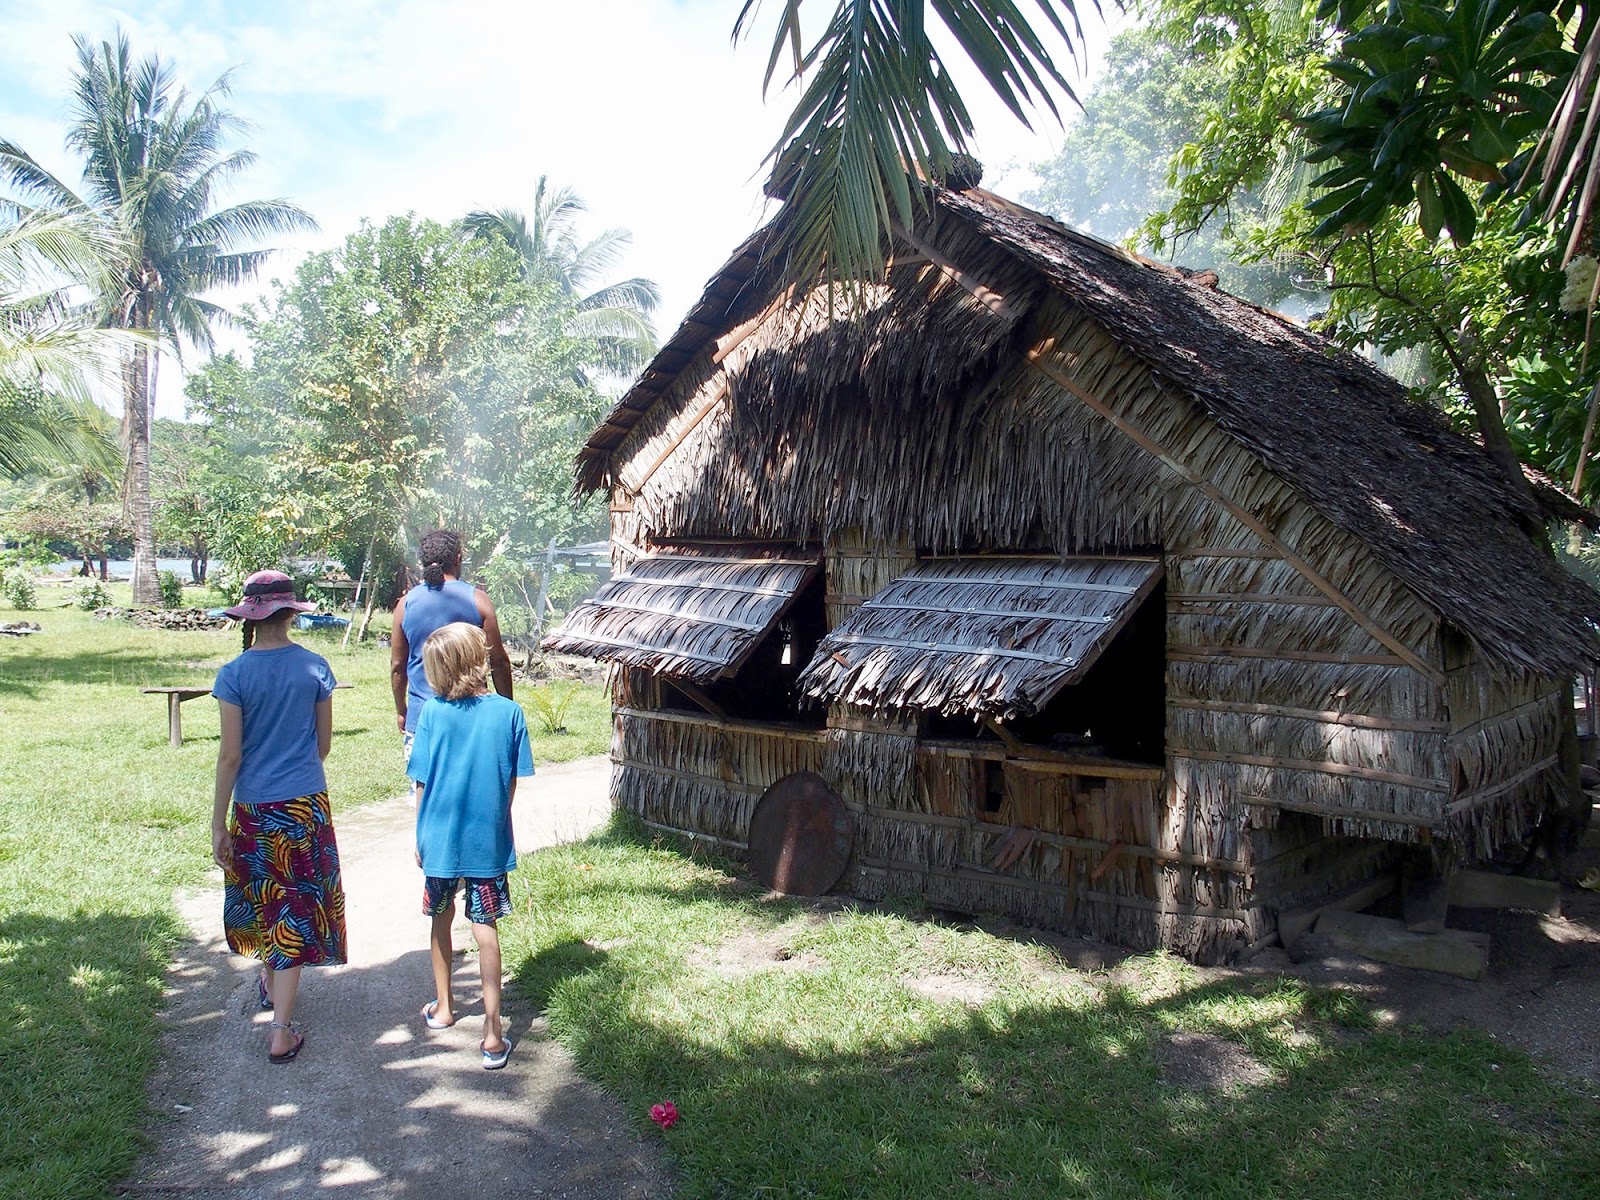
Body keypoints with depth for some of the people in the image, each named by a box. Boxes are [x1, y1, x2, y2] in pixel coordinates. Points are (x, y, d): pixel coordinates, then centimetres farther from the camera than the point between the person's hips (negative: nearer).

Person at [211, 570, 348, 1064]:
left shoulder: (235, 675, -11)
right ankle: (282, 1032, 5)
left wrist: (218, 824, -4)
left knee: (260, 896, 23)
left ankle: (268, 981, 47)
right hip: (308, 803, 1)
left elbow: (230, 755, -11)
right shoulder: (315, 667, -5)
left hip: (255, 806, 0)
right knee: (296, 908, 5)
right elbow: (324, 742, 3)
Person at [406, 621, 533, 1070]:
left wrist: (420, 839, 8)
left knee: (441, 919, 21)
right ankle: (492, 1032, 3)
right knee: (485, 929, 5)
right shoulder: (508, 712, -10)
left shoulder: (432, 713, -10)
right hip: (488, 841, -1)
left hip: (440, 840, 1)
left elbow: (421, 784, -4)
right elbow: (512, 783, -3)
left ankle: (443, 1007, 38)